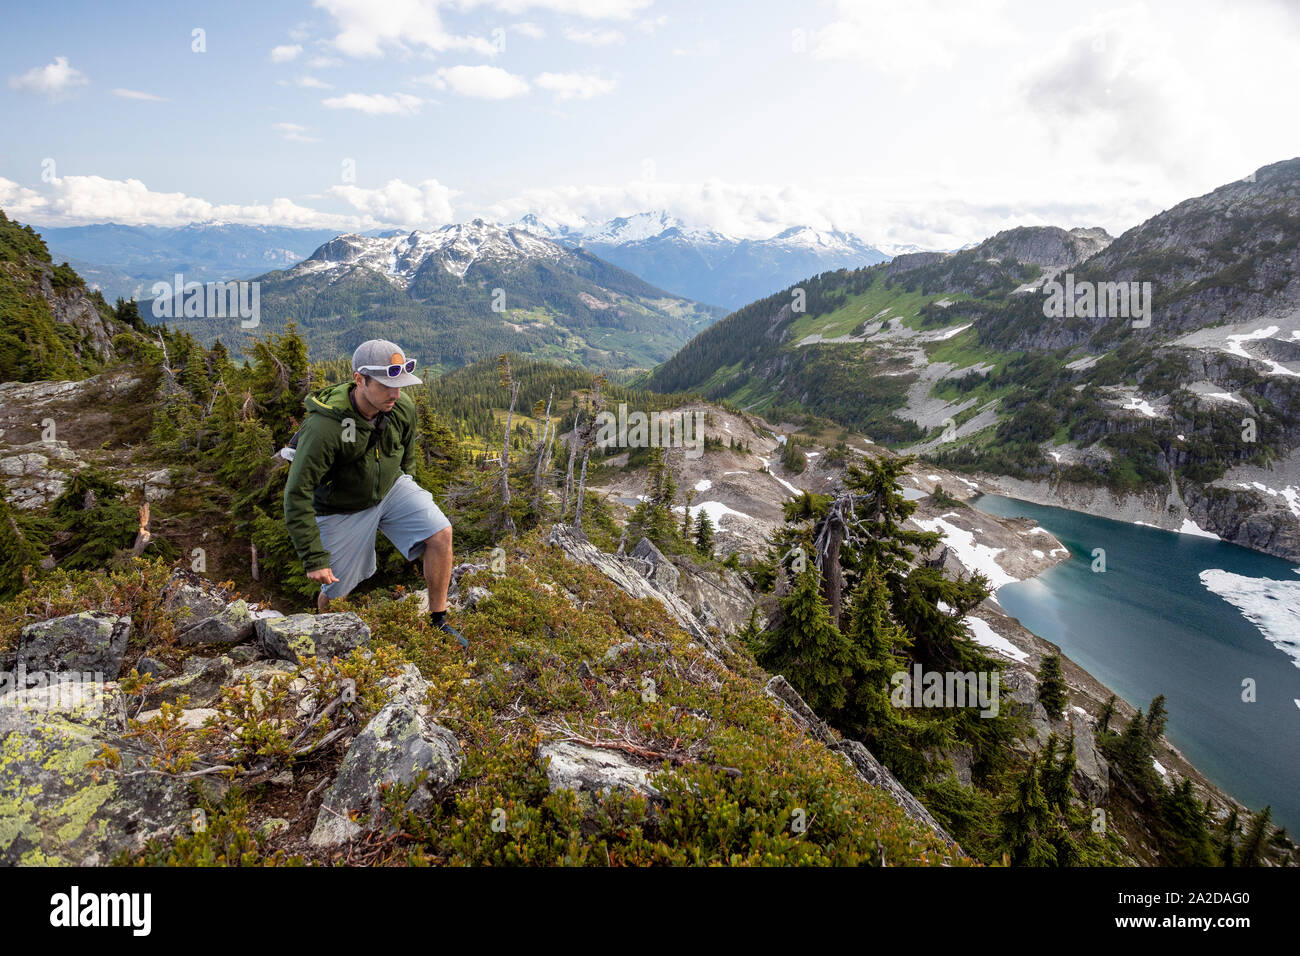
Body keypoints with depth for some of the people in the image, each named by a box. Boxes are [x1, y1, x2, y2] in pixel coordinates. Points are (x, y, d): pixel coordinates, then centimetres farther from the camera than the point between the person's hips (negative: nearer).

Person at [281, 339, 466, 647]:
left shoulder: (403, 408, -17)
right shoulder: (324, 427, -34)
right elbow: (297, 495, -29)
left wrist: (406, 489, 21)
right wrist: (314, 558, -27)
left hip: (392, 487, 4)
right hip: (344, 507, -4)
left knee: (441, 533, -18)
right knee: (337, 591, 7)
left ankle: (438, 622, -2)